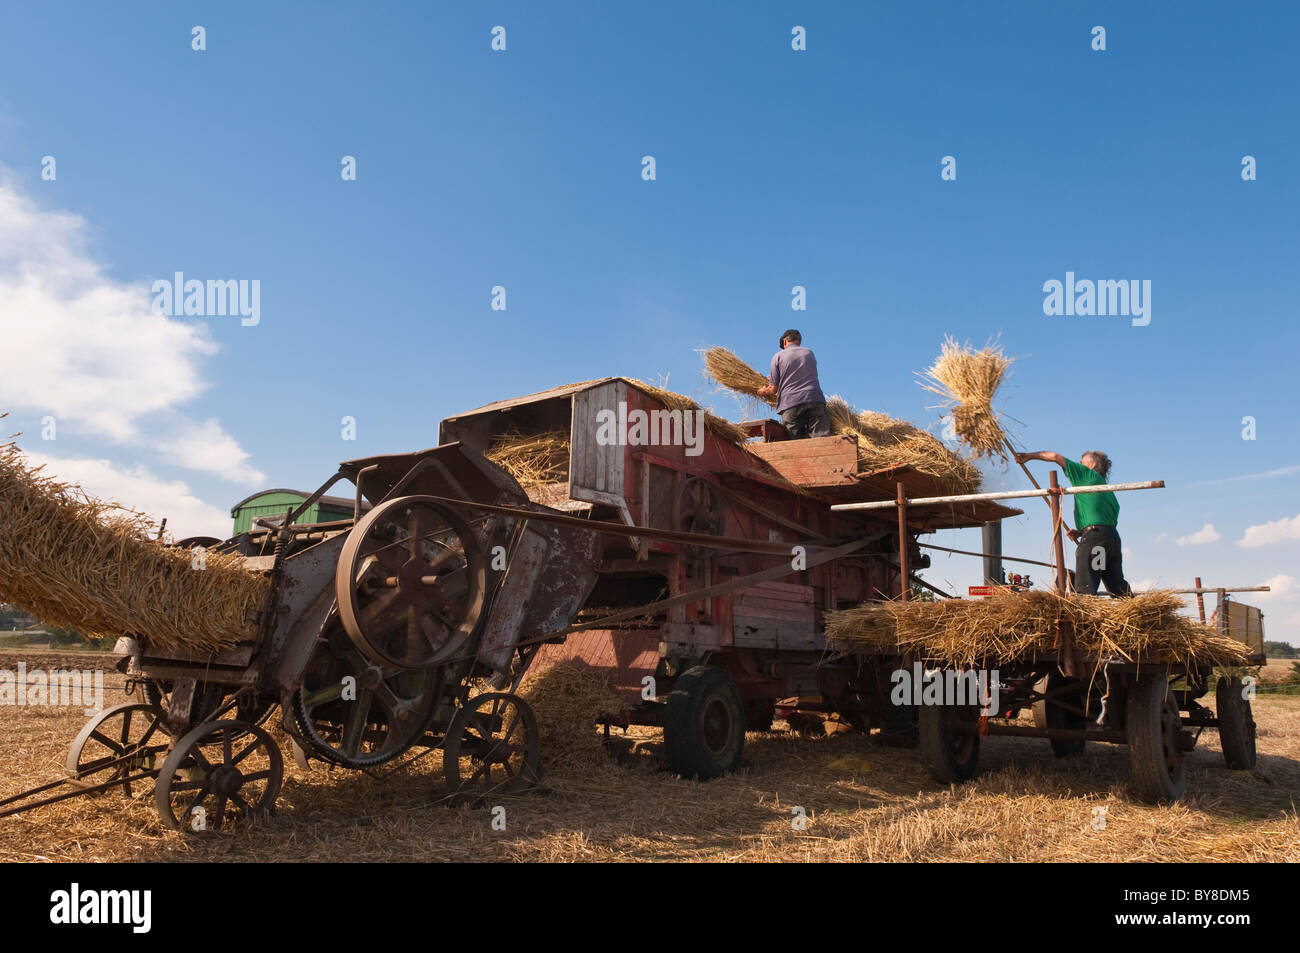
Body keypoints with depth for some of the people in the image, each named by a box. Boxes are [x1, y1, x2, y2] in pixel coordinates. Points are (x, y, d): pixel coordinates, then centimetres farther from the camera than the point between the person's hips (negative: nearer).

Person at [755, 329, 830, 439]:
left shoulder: (778, 356, 10)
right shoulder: (809, 353, 20)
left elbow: (774, 389, 6)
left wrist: (764, 392, 30)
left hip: (790, 405, -1)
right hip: (815, 400, 2)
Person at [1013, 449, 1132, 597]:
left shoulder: (1087, 474, 6)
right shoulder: (1110, 493, 27)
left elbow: (1056, 457, 3)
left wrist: (1030, 456, 15)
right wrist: (1080, 532, 17)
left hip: (1094, 537, -8)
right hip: (1114, 537, 8)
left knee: (1084, 588, -11)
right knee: (1117, 586, 11)